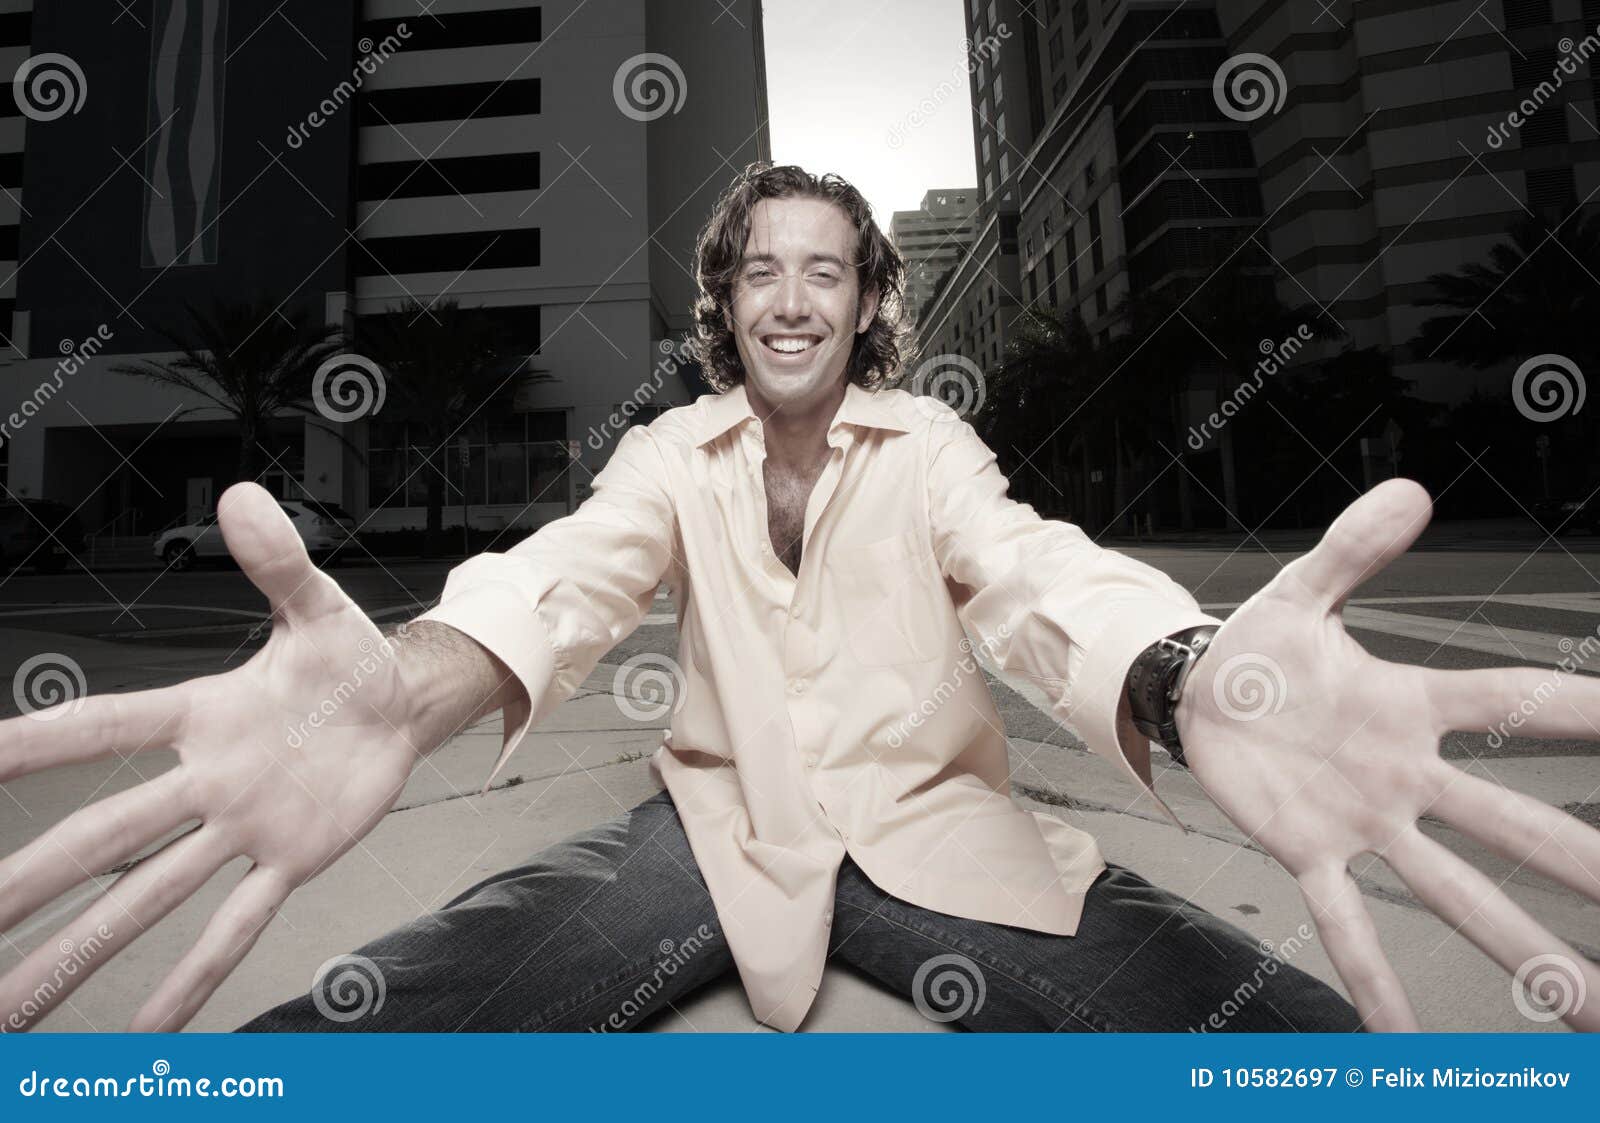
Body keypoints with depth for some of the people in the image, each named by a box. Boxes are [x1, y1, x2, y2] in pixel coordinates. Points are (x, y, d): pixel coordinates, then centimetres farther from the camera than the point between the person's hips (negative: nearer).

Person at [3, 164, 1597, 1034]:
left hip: (932, 823, 1)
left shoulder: (929, 446, -1)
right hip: (717, 822, 1)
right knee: (387, 1010, -23)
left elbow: (1031, 570, -21)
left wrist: (1193, 680, -46)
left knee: (1284, 1024, -21)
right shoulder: (671, 453, 0)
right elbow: (565, 572, -20)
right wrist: (400, 689, -44)